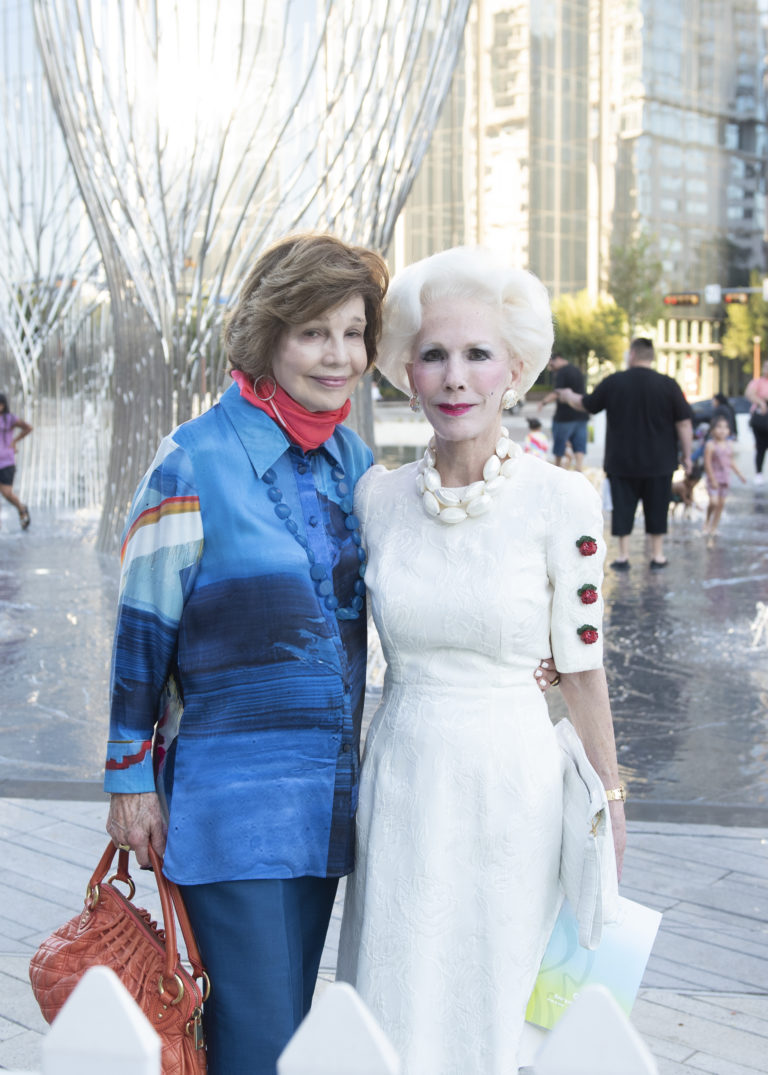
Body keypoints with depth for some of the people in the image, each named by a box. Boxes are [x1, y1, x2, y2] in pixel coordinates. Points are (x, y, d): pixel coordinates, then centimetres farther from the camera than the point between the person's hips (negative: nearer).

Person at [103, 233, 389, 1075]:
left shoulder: (354, 459, 6)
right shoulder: (194, 465, -12)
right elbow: (141, 631, -7)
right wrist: (130, 779, -5)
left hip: (326, 787, 6)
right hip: (230, 795, -6)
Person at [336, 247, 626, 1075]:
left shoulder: (561, 500, -10)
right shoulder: (377, 494, 0)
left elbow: (581, 666, -3)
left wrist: (609, 802, 3)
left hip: (512, 784, -2)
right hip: (401, 779, 3)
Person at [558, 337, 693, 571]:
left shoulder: (613, 382, -5)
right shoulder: (668, 385, -6)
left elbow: (586, 405, 9)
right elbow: (684, 423, -5)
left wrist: (568, 396, 30)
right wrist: (686, 455, 4)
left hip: (621, 461, 0)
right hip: (658, 463, 0)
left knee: (623, 507, 8)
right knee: (656, 508, 11)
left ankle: (623, 556, 10)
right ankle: (657, 555, 16)